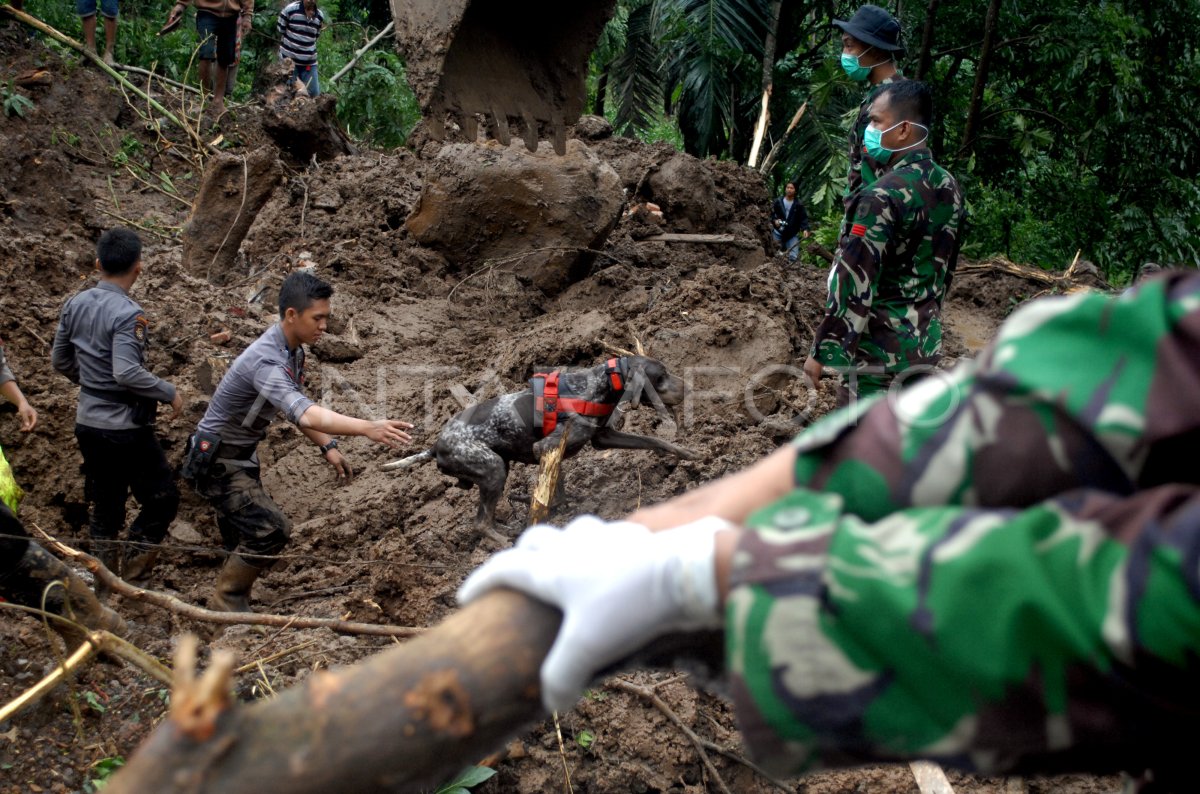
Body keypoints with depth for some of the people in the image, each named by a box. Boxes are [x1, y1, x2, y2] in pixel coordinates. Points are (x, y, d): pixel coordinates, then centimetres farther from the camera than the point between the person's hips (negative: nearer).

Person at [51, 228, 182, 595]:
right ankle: (131, 577, 2)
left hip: (87, 424, 8)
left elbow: (60, 361, 14)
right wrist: (169, 392, -16)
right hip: (125, 427, -8)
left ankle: (104, 584, 21)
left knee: (102, 507, 15)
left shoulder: (75, 305, 4)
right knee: (161, 499, 6)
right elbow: (126, 372, -28)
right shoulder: (129, 314, -19)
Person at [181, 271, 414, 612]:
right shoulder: (266, 362, -33)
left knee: (250, 533, 17)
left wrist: (328, 447, -2)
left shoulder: (294, 350, -2)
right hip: (216, 462, -9)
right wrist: (368, 428, -56)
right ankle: (229, 596, 3)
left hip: (243, 457, 9)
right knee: (272, 529, -19)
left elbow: (297, 410, 10)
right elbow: (305, 415, -47)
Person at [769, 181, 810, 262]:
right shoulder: (778, 201, -2)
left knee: (793, 257, -10)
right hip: (778, 232, 1)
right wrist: (774, 220, -17)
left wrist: (805, 229, -19)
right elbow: (771, 213, 2)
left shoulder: (798, 204, -2)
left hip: (792, 235, -1)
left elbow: (803, 218, -4)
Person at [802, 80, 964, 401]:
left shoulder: (883, 198, -21)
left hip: (878, 351, -8)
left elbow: (854, 284, -21)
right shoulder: (950, 188, 5)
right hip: (925, 341, 8)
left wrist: (821, 351, -15)